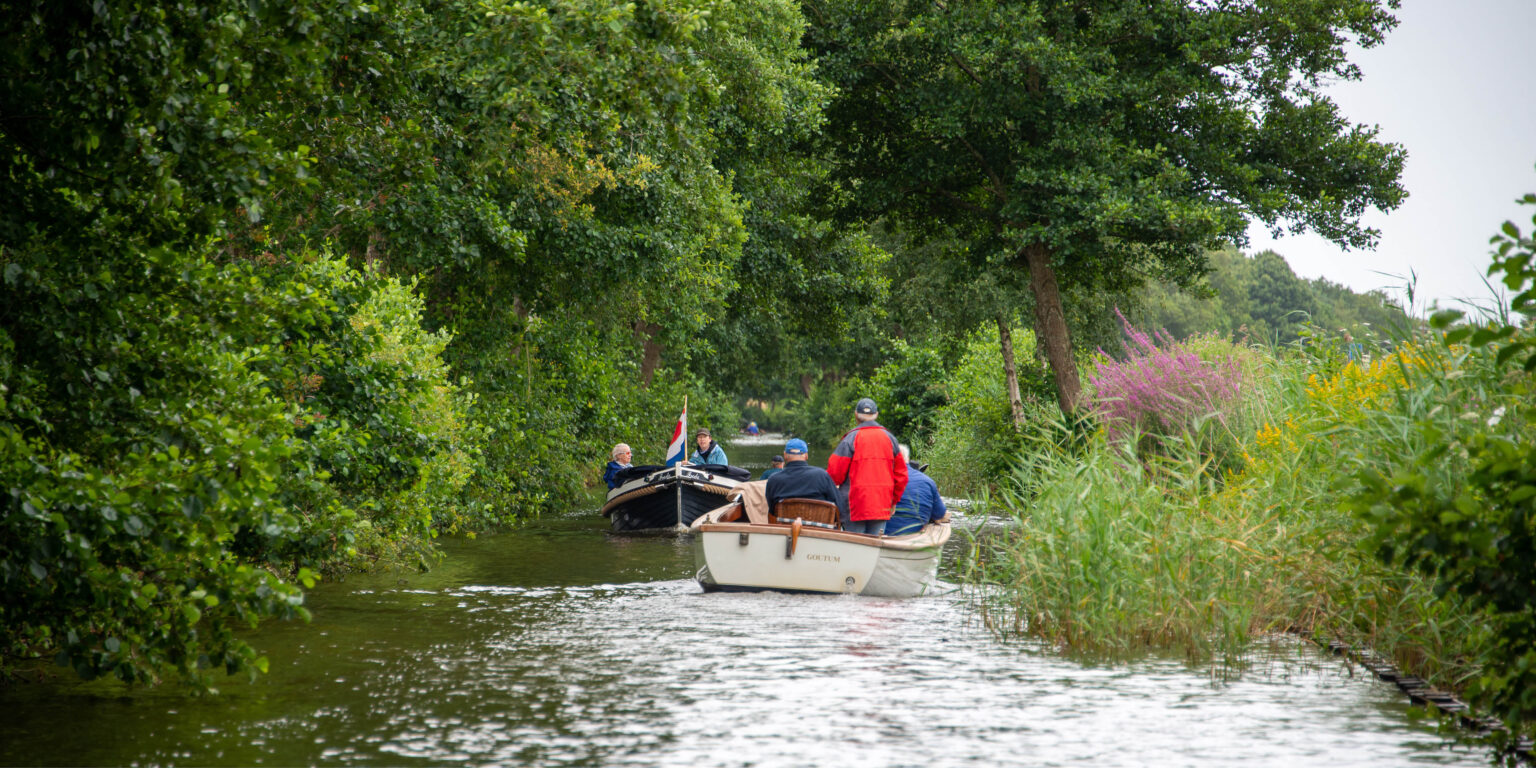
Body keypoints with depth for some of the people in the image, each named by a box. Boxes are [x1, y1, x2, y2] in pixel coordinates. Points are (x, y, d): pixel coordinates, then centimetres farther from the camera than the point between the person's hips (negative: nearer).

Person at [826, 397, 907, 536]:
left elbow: (835, 473, -7)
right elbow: (901, 474, 12)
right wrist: (894, 501, 22)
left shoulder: (851, 438, -7)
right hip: (882, 505, 4)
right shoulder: (889, 438, 7)